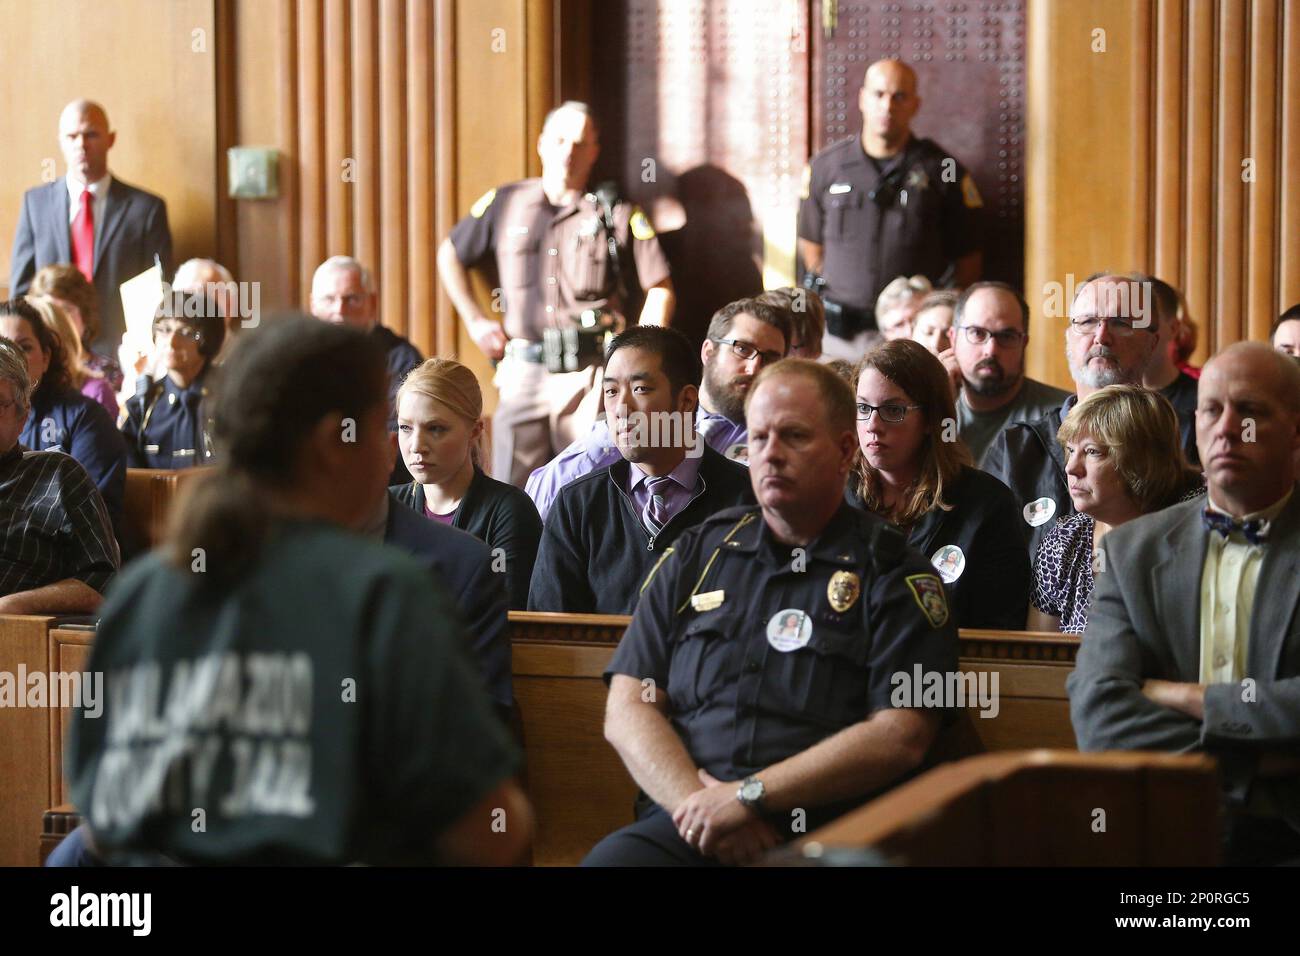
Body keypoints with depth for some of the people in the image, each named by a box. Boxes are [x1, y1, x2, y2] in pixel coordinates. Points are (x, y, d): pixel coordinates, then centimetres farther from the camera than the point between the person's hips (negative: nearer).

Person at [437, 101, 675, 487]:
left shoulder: (618, 215, 6)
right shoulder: (507, 204, 11)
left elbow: (660, 289, 8)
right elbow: (450, 255, 24)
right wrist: (474, 321, 15)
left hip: (591, 376, -2)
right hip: (524, 373, 2)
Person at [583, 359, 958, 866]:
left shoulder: (895, 574, 7)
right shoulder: (695, 555, 18)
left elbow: (900, 738, -5)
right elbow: (627, 710, 11)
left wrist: (749, 796, -11)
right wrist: (697, 805, -8)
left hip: (827, 837, -3)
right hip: (684, 825, 3)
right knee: (609, 858, -29)